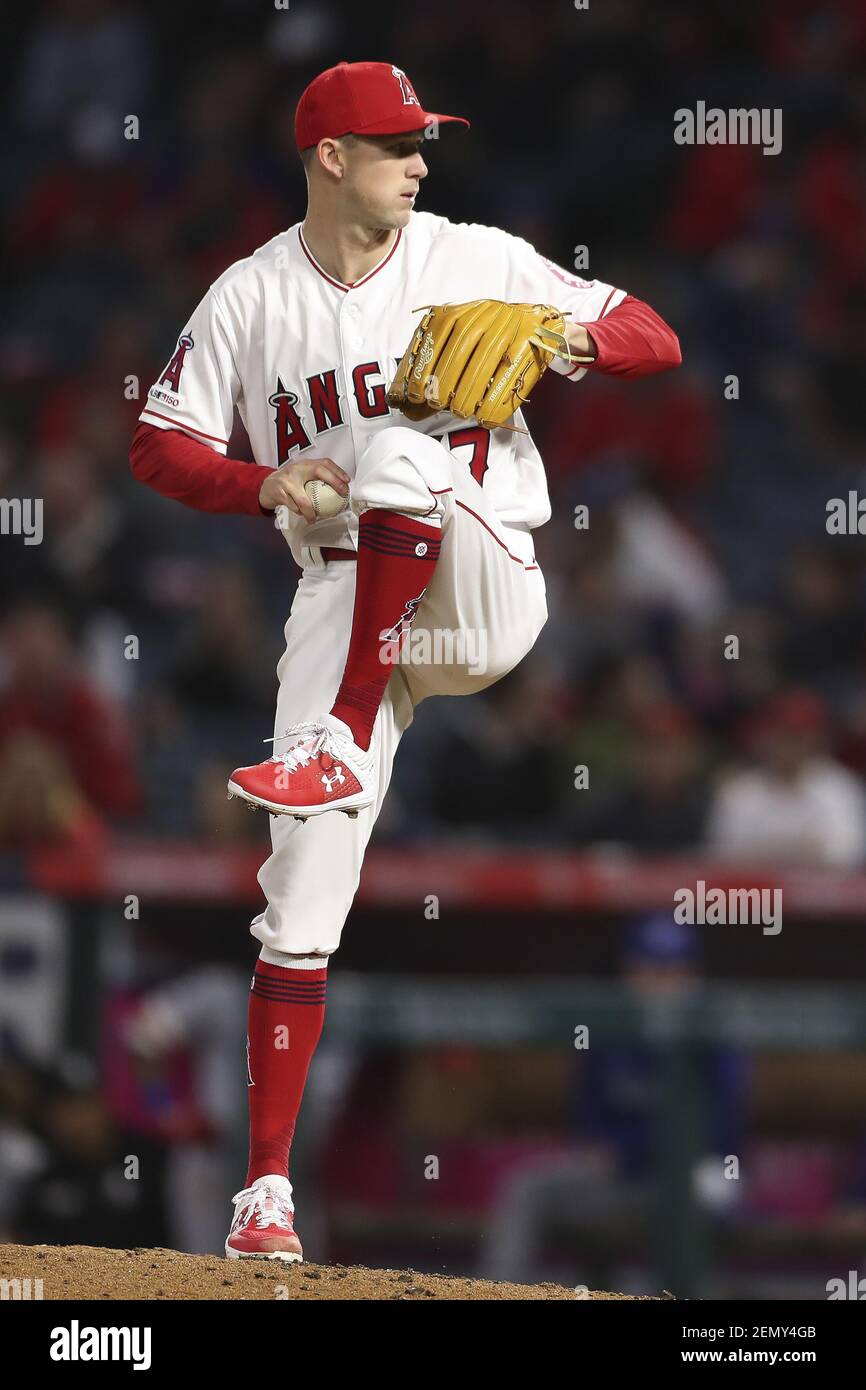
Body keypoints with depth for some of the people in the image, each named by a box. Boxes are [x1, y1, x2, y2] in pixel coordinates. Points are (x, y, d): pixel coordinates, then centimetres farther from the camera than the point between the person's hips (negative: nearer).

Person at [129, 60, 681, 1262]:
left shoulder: (479, 261, 0)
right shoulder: (251, 300, 2)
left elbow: (657, 341, 1)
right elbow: (159, 445, 5)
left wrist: (570, 340, -22)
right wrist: (266, 485, -15)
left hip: (483, 592, -1)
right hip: (344, 598, 1)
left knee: (399, 450, -32)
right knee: (303, 898, -9)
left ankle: (342, 746, -31)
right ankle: (268, 1186, -3)